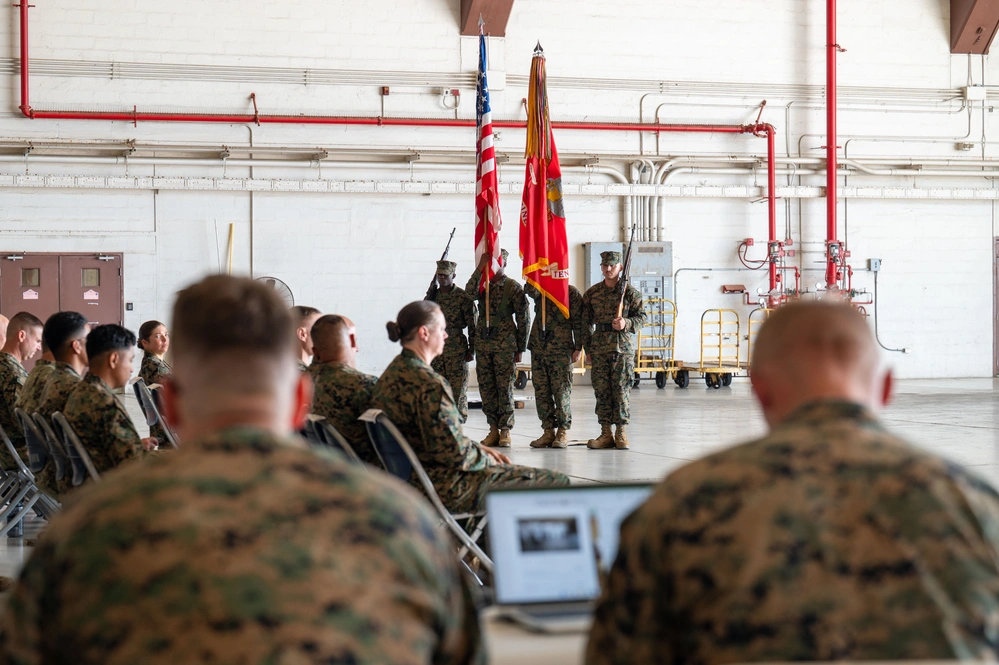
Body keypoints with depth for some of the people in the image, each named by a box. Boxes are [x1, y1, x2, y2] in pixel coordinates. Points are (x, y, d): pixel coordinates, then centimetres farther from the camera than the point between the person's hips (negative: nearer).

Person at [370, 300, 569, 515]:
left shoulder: (390, 375, 9)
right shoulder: (429, 384, -23)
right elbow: (455, 452, -23)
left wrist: (480, 448, 10)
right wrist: (488, 459, -3)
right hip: (445, 491, -10)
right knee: (557, 482, -3)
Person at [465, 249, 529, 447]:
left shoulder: (514, 288, -1)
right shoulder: (483, 285, 10)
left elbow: (524, 320, 0)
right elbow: (470, 291, -14)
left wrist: (520, 348, -3)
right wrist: (480, 267, -18)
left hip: (505, 345, -4)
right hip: (483, 343, 4)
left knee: (505, 388, -3)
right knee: (486, 388, 5)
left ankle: (505, 431, 1)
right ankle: (493, 429, 12)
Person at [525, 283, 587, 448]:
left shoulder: (572, 292, 1)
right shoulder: (540, 291, 13)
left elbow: (579, 322, -2)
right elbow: (530, 290, -12)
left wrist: (578, 348, -7)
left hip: (561, 350, -5)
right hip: (538, 348, 5)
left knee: (562, 391, -3)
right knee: (541, 391, 5)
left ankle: (563, 432, 4)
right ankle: (548, 431, 11)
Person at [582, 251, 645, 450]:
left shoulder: (630, 292, 2)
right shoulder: (592, 293, 9)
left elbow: (641, 317, 4)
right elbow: (586, 321, 12)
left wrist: (626, 323, -16)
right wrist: (588, 348, 7)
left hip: (623, 346, -3)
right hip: (599, 348, 3)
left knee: (621, 389, -3)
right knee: (601, 390, 2)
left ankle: (621, 434, 3)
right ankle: (606, 434, 7)